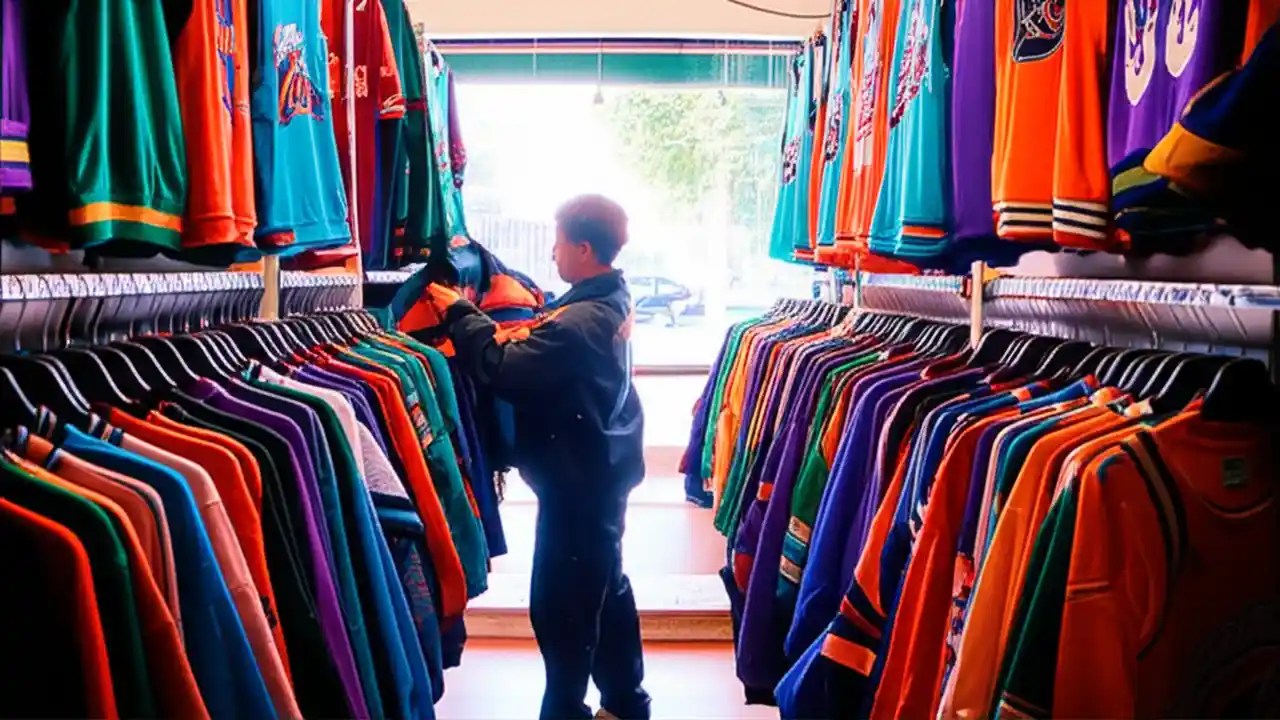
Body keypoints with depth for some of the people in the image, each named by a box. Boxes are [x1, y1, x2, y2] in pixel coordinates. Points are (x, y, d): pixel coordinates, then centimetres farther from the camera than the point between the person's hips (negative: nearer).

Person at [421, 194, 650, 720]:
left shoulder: (578, 322, -26)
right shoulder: (611, 300, 5)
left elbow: (503, 370, -27)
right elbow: (542, 348, 12)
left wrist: (459, 314, -14)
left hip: (575, 484, -10)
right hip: (605, 473, 10)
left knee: (561, 604, 3)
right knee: (605, 589, 20)